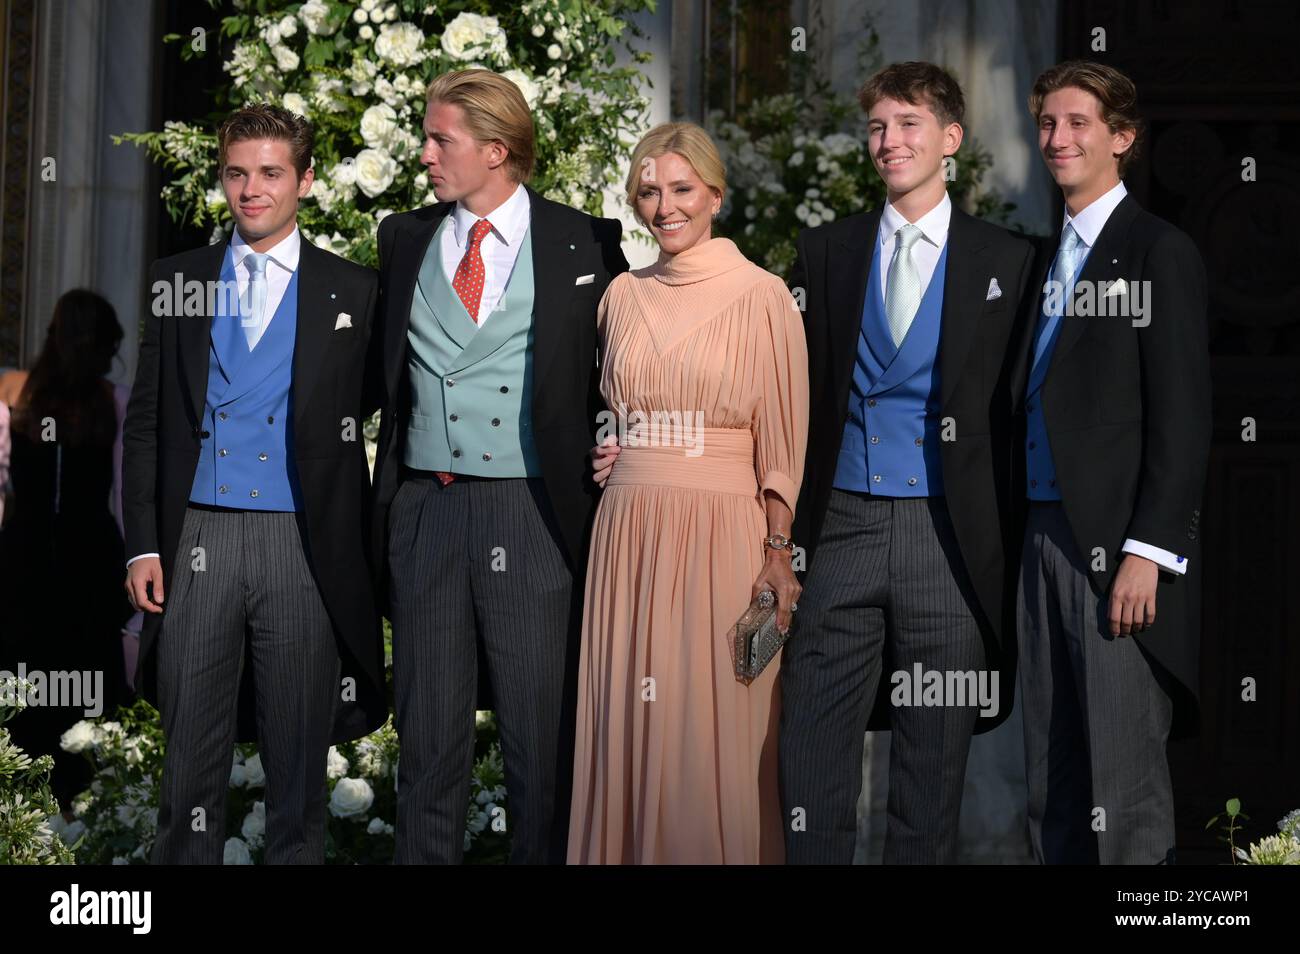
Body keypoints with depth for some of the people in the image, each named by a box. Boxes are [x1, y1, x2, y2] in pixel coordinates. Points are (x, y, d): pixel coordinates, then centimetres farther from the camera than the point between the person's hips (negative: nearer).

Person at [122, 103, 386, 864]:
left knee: (299, 758, 5)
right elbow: (146, 421, 10)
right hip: (198, 539, 2)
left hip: (302, 545, -1)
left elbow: (368, 424, 3)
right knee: (193, 753, 6)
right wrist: (144, 544, 1)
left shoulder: (352, 290, 4)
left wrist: (360, 559, -5)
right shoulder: (178, 281, 10)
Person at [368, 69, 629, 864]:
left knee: (543, 733, 2)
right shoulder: (405, 239, 10)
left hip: (532, 513, -3)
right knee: (429, 732, 10)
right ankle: (425, 854, 19)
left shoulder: (584, 246, 0)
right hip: (423, 509, 3)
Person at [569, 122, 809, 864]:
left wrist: (778, 551, -11)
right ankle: (630, 848, 18)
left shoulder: (761, 295, -3)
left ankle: (719, 850, 13)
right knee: (627, 713, 6)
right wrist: (610, 455, 5)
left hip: (722, 531, -4)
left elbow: (784, 437, -5)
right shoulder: (624, 295, 10)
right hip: (630, 529, 4)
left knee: (714, 723, -1)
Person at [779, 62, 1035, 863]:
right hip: (846, 526, 2)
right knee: (812, 747, 0)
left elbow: (1017, 411, 3)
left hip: (949, 533, -1)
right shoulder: (827, 250, 10)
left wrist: (1007, 545, -3)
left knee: (935, 759, 6)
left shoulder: (1007, 262, 4)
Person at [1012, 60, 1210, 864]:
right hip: (1045, 536, 7)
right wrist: (1024, 540, 9)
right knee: (1052, 775, 12)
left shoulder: (1160, 252, -6)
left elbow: (1182, 416, -11)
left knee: (1126, 785, -4)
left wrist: (1147, 552, -17)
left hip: (1118, 545, -7)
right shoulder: (1048, 257, 17)